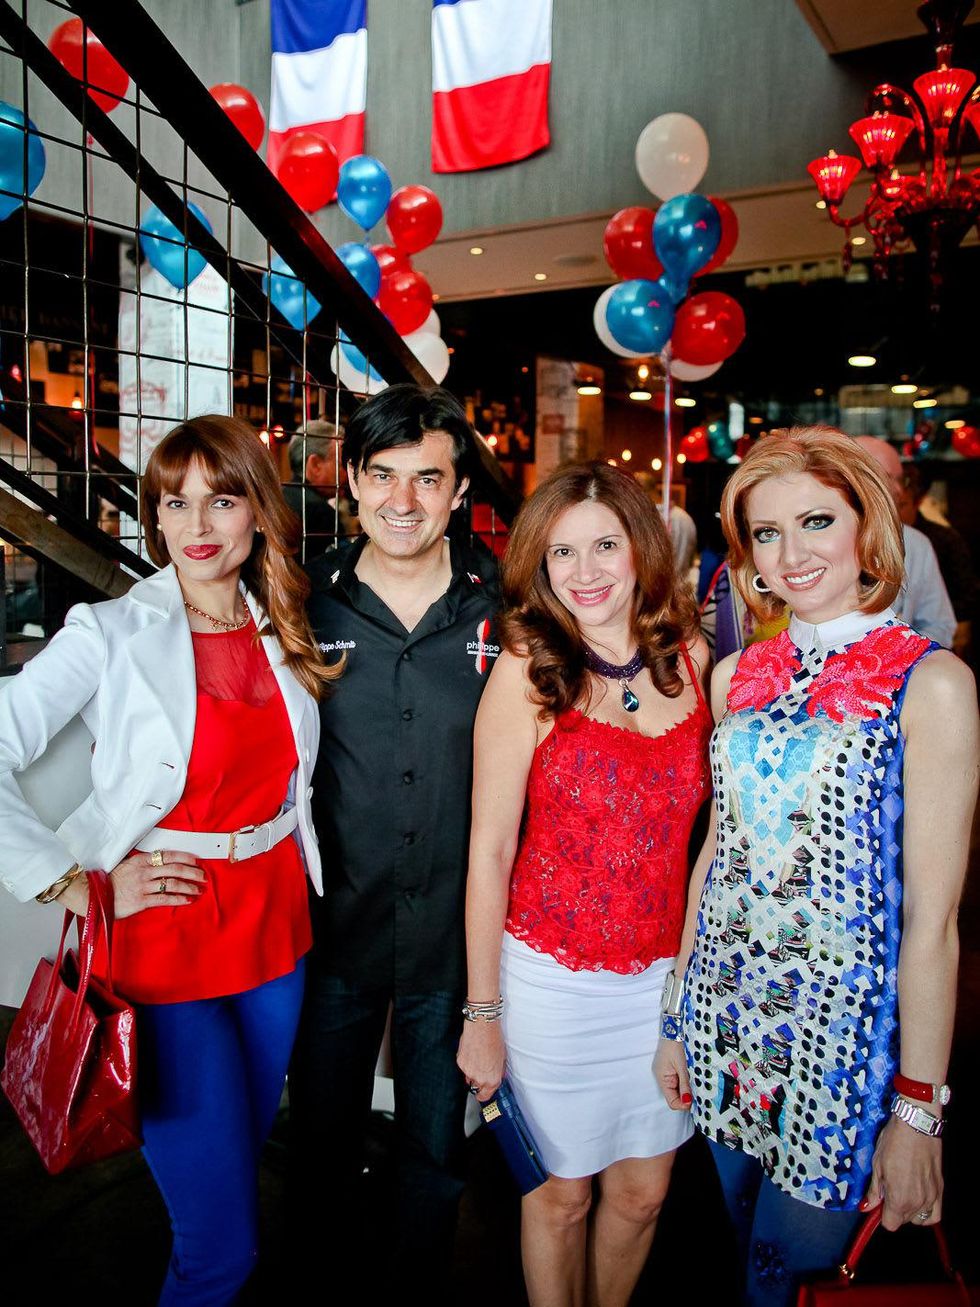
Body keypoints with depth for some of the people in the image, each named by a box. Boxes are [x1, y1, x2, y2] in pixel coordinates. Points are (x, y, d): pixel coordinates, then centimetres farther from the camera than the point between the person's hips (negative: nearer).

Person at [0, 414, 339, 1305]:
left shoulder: (288, 635, 5)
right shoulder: (110, 633, -10)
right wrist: (81, 886, -16)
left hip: (276, 929, 5)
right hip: (163, 940, -5)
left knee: (245, 1157, 22)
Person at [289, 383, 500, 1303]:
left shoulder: (504, 608, -5)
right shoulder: (309, 603, -4)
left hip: (455, 933, 0)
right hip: (334, 924, 1)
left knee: (436, 1150, 20)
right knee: (322, 1135, 21)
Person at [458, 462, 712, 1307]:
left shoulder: (692, 658, -2)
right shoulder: (527, 671, -12)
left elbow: (706, 819, 7)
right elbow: (489, 850, -10)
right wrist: (482, 1012, -6)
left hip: (667, 975, 3)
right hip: (553, 981, -3)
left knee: (642, 1192, 19)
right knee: (561, 1192, 15)